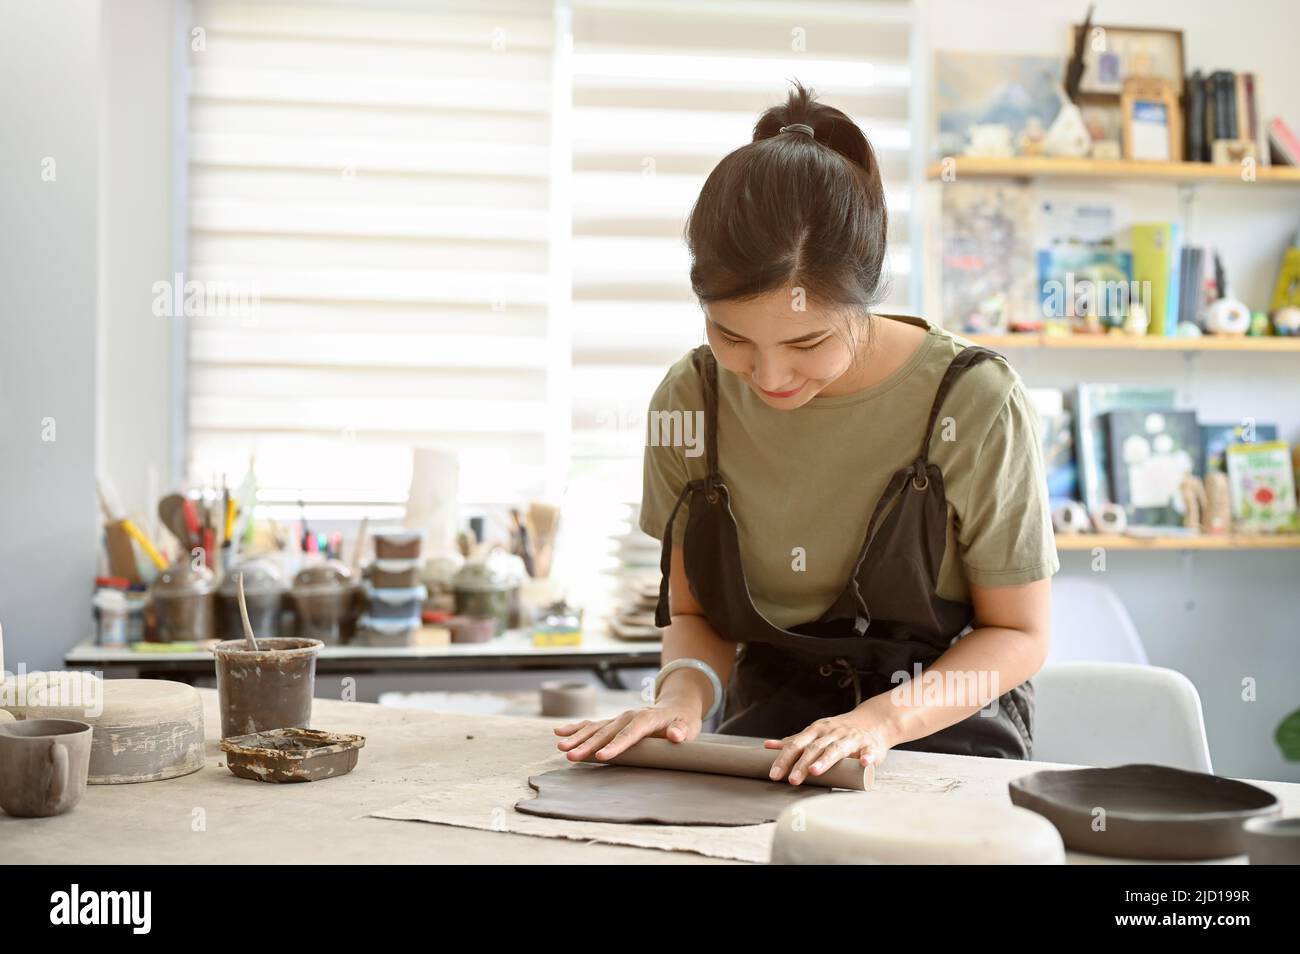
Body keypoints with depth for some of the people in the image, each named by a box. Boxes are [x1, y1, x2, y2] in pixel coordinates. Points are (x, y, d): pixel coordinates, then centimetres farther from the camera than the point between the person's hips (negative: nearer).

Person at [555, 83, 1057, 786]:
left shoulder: (976, 404, -13)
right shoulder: (691, 399, -3)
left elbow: (1018, 632, -4)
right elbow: (693, 612, 8)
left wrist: (882, 718, -20)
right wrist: (686, 692, -14)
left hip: (945, 734, -2)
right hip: (768, 735, 2)